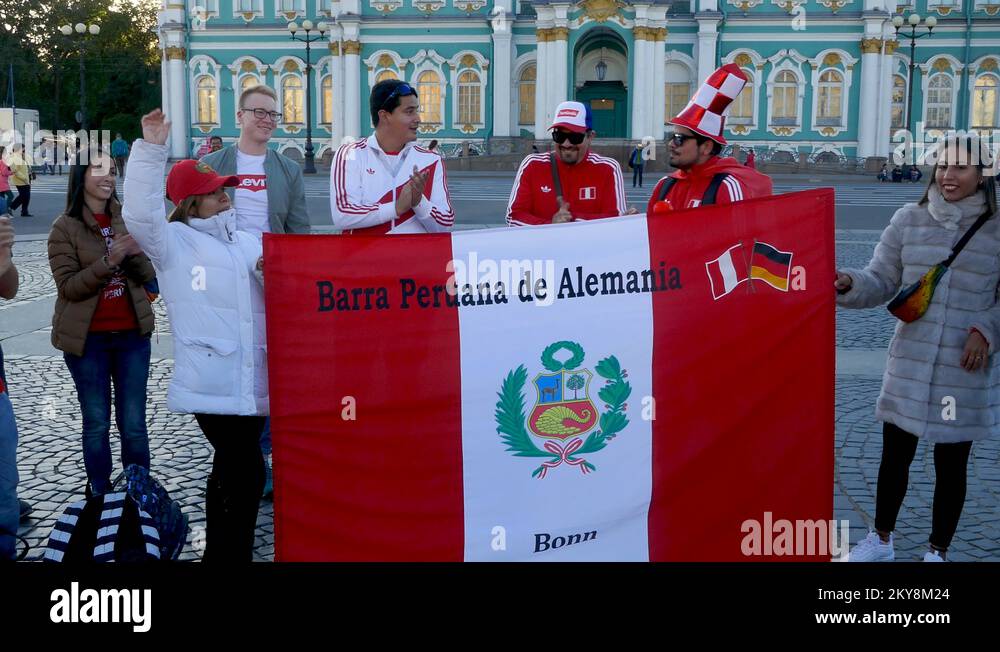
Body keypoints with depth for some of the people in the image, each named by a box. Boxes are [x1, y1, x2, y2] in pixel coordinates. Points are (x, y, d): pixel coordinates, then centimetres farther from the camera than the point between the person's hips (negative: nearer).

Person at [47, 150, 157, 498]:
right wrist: (109, 262, -24)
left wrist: (136, 254, -20)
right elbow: (68, 286, -11)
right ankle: (99, 494, 17)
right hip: (88, 339, -2)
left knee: (133, 423, 5)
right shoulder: (65, 227, -5)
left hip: (132, 334, 2)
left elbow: (147, 275, 3)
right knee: (97, 423, 6)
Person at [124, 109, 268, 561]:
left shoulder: (247, 241, 19)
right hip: (212, 380, -6)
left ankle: (220, 551, 29)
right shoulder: (172, 242, 1)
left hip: (253, 377, 7)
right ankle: (232, 554, 2)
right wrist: (151, 150, -21)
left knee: (231, 470, 16)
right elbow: (140, 213, -18)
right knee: (246, 473, -11)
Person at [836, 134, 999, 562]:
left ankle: (937, 552, 28)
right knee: (894, 455, 14)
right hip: (909, 364, 2)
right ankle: (880, 541, 33)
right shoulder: (909, 220, 1)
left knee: (951, 465, 10)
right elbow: (881, 281, 1)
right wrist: (849, 284, -18)